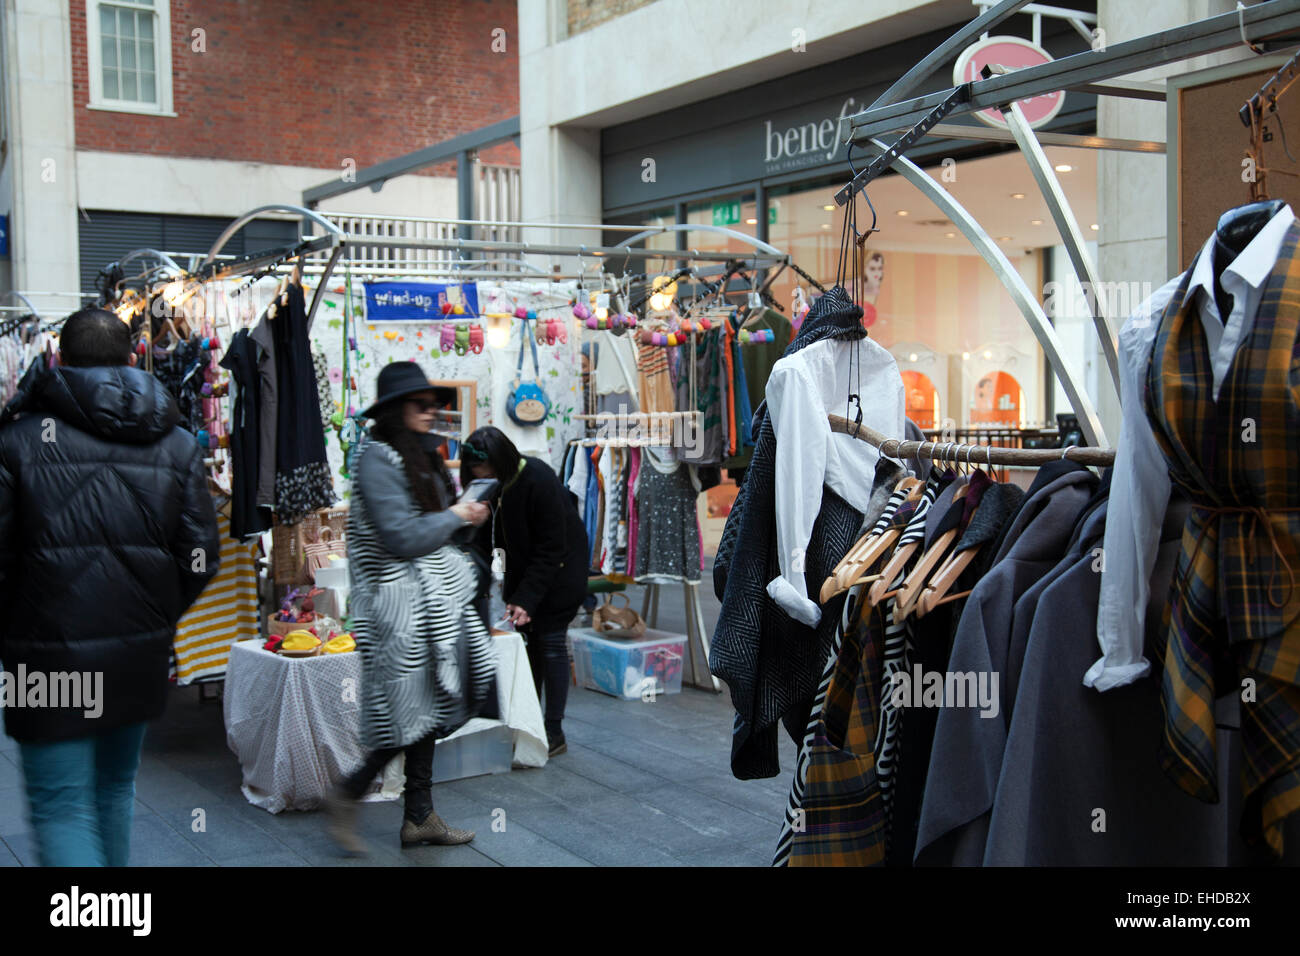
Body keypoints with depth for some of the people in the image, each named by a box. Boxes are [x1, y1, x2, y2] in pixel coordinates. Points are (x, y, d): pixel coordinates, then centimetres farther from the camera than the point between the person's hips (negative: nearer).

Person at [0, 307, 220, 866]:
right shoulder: (177, 444, 3)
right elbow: (200, 557, 1)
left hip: (49, 656, -4)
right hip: (140, 654, 5)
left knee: (61, 807, 2)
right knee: (115, 789, 22)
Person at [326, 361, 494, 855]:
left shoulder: (422, 455, 15)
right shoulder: (376, 457, -13)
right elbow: (401, 537, -20)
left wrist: (466, 518, 3)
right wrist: (455, 517, -8)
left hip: (436, 602, 9)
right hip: (401, 605, -9)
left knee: (429, 711, 10)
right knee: (412, 713, -8)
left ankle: (420, 817, 18)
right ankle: (347, 797, 9)